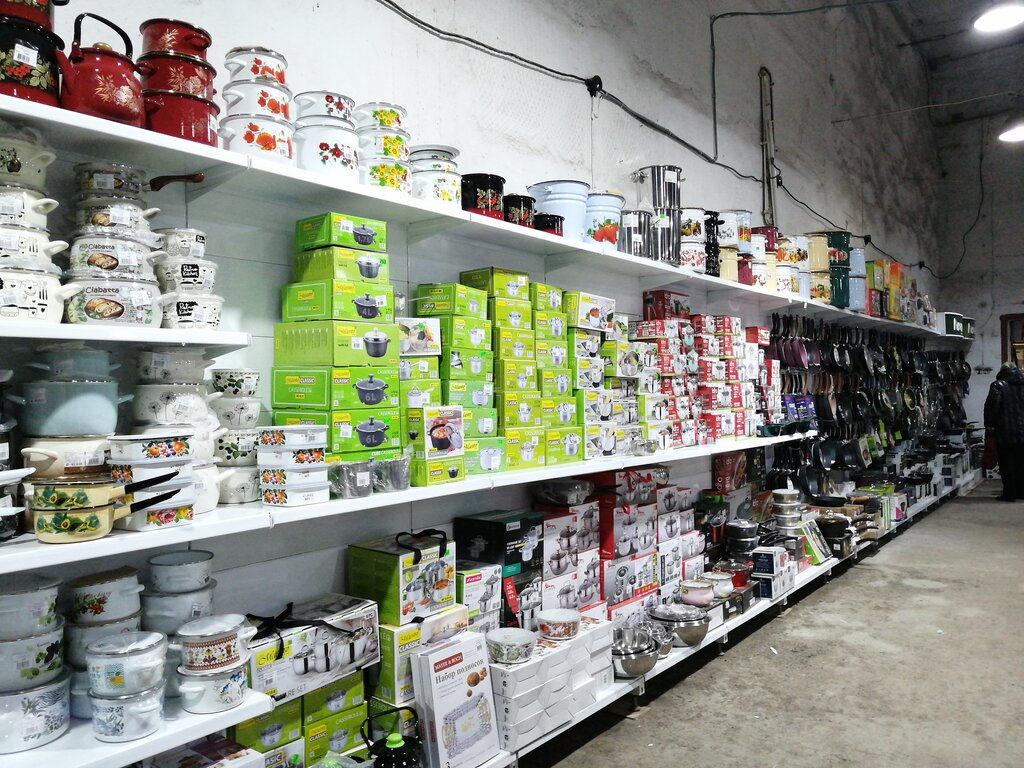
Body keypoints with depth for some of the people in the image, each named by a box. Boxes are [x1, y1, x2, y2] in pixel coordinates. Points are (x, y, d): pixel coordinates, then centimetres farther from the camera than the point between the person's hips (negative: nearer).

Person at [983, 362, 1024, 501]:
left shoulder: (998, 385, -7)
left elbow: (992, 405, -16)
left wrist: (989, 424, -8)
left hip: (1005, 432, -5)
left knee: (1007, 465, 0)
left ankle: (1009, 494, 0)